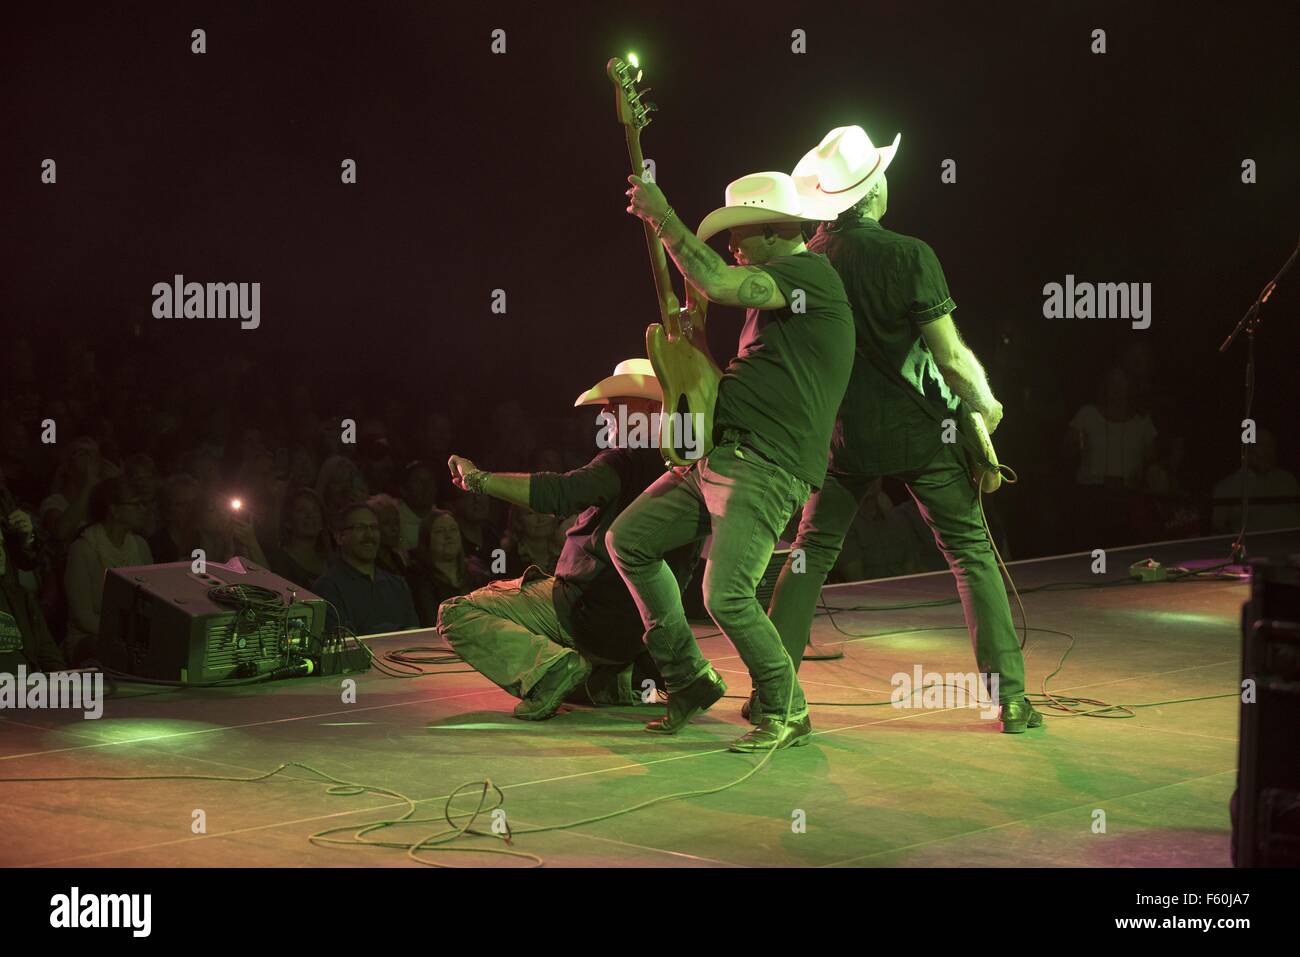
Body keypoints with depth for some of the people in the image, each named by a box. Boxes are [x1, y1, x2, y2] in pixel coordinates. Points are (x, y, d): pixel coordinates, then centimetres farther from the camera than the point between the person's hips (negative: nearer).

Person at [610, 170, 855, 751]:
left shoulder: (811, 274, -11)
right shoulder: (771, 291, 22)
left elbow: (715, 284, -23)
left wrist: (662, 218, -13)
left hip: (767, 469, -10)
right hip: (715, 455, 11)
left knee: (726, 597, -20)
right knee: (628, 539, 12)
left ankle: (787, 713, 2)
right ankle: (688, 678, 19)